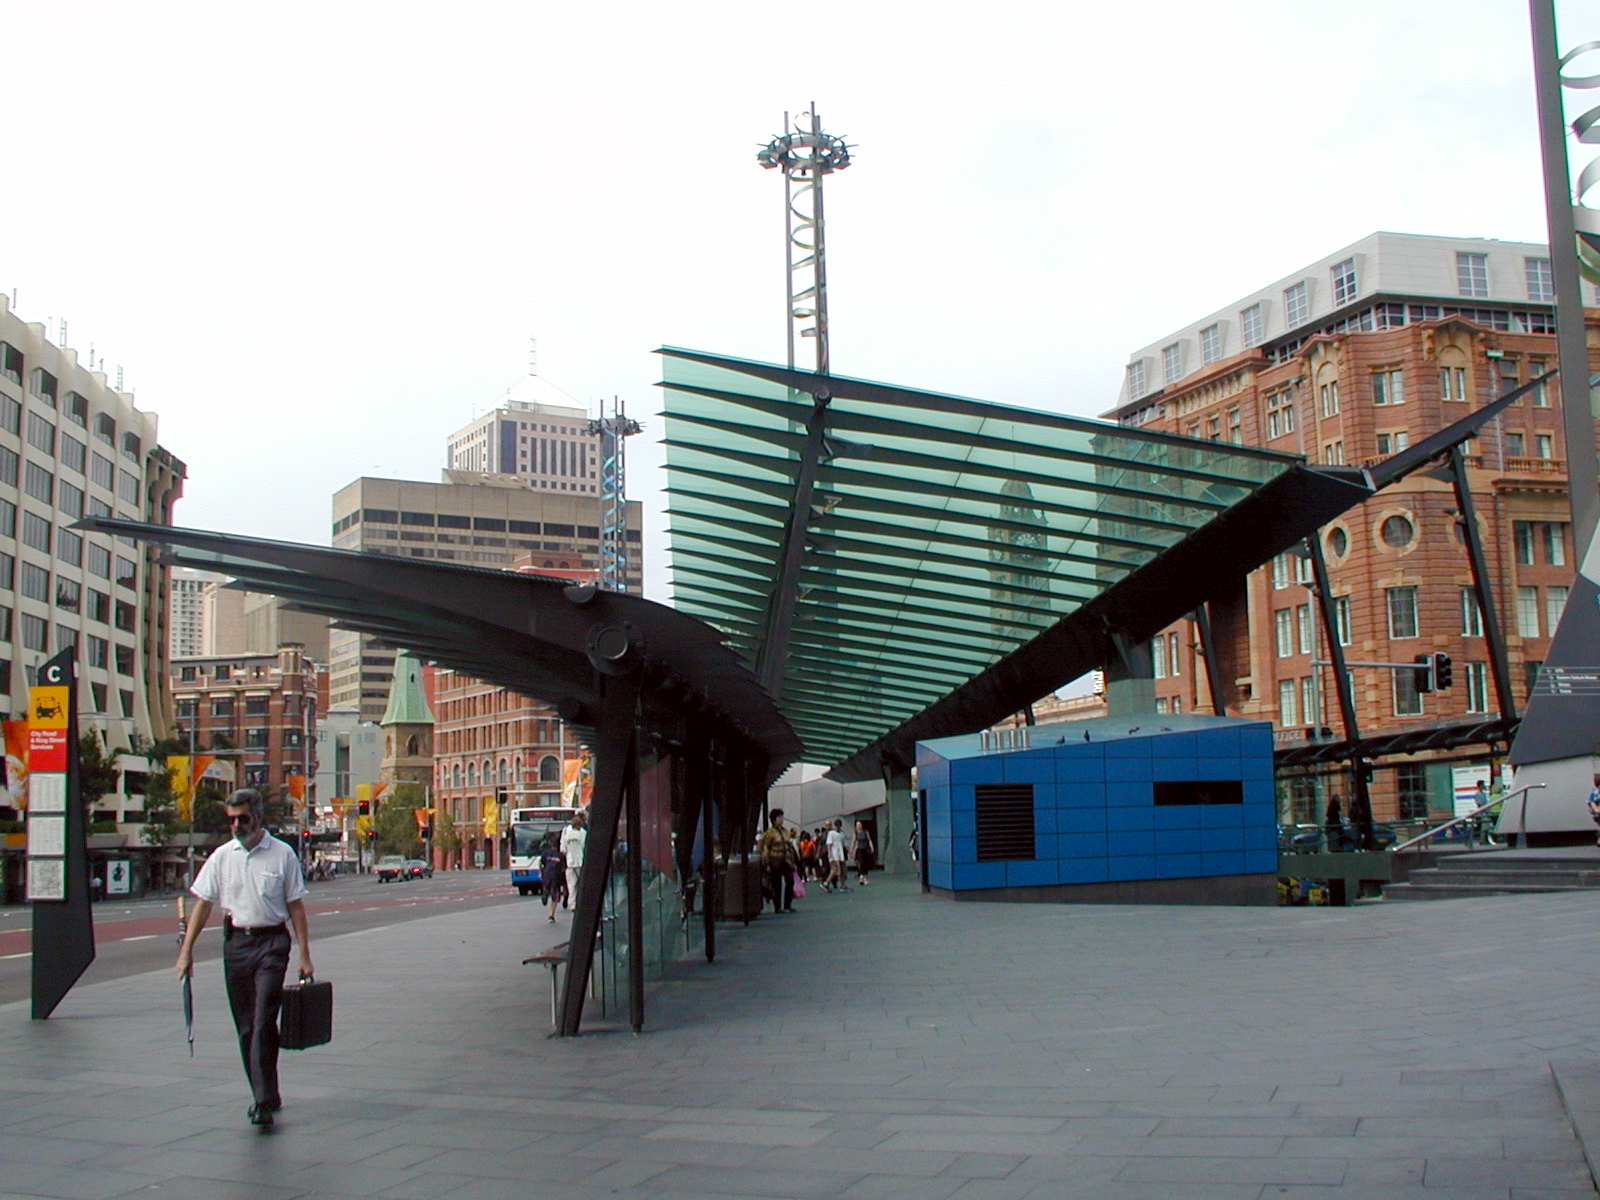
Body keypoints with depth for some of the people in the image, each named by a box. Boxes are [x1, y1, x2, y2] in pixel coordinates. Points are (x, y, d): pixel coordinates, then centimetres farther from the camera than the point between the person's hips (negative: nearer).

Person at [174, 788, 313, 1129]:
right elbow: (203, 904, 8)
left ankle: (264, 1101, -12)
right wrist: (187, 950, 1)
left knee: (263, 1022, -12)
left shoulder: (282, 854, -2)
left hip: (271, 942, -4)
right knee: (245, 1025, 9)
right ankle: (266, 1095, 21)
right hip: (235, 942, 4)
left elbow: (296, 907, 0)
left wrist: (305, 955, -2)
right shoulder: (222, 856, 6)